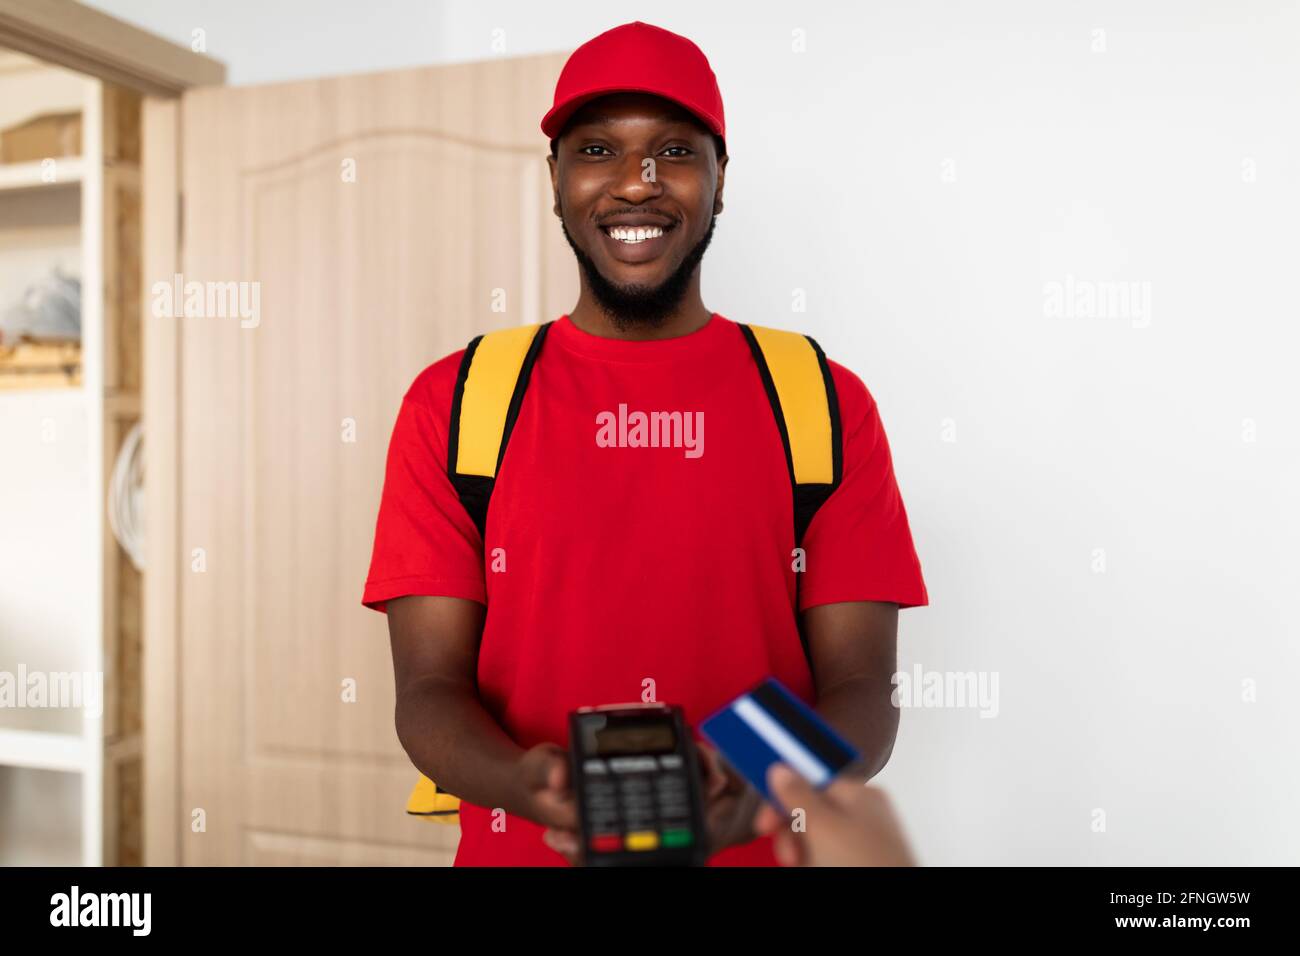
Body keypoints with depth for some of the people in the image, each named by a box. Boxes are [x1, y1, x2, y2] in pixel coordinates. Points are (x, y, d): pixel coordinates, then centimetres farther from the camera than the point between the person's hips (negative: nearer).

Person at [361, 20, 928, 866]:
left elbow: (862, 689, -6)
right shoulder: (455, 404, -3)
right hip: (524, 848, 0)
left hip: (755, 846, 1)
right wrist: (526, 785, -25)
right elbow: (430, 690, -6)